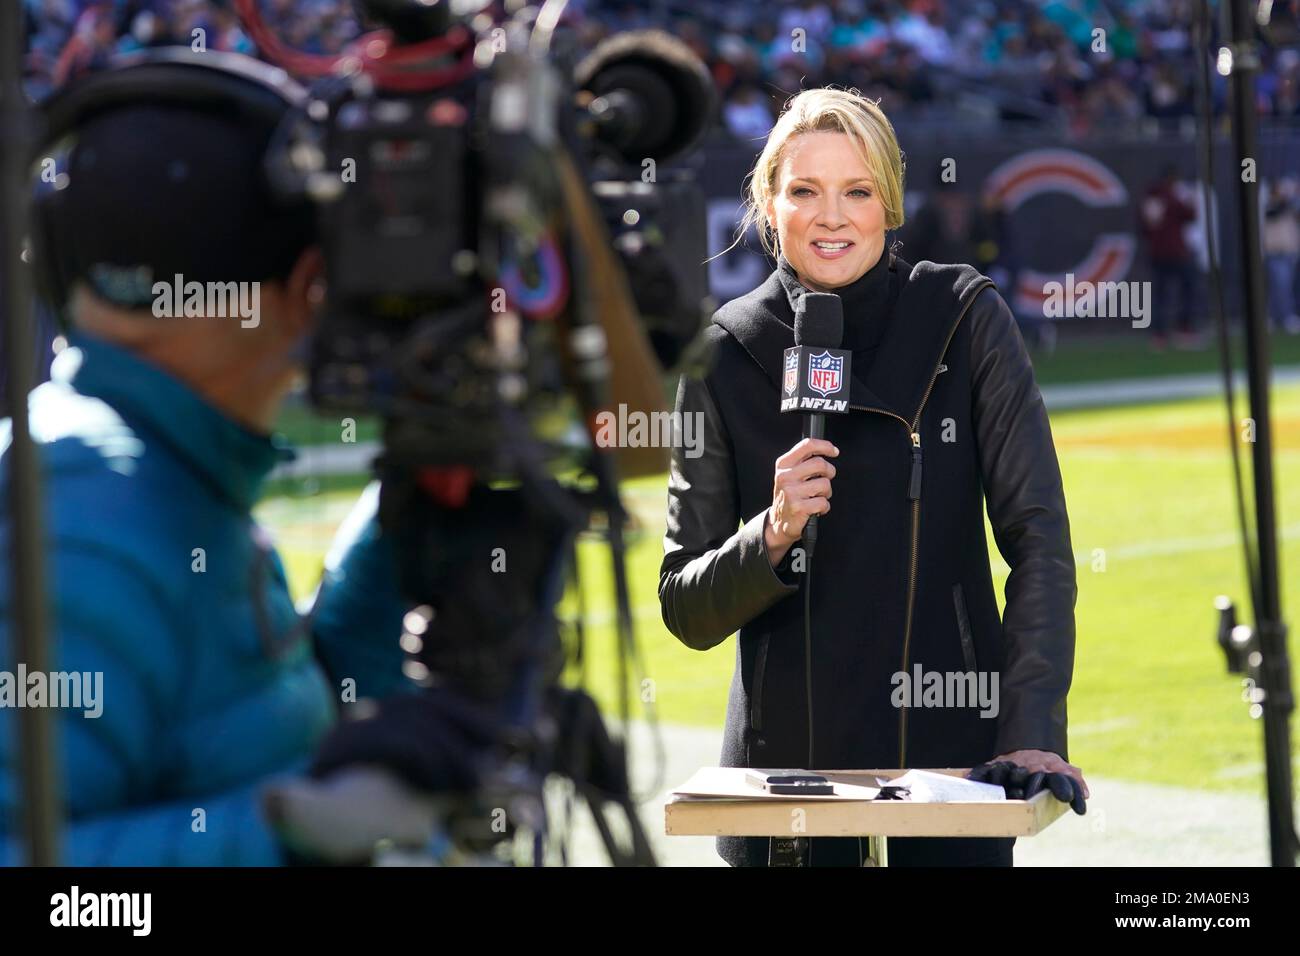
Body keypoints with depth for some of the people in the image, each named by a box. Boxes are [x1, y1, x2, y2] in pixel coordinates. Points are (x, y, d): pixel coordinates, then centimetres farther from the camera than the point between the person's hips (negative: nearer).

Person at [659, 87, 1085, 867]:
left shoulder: (964, 320, -3)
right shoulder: (727, 354, 0)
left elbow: (1040, 541, -7)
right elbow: (687, 612, 2)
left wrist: (1034, 733, -17)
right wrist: (773, 535, -17)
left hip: (950, 750, -1)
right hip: (786, 759, 1)